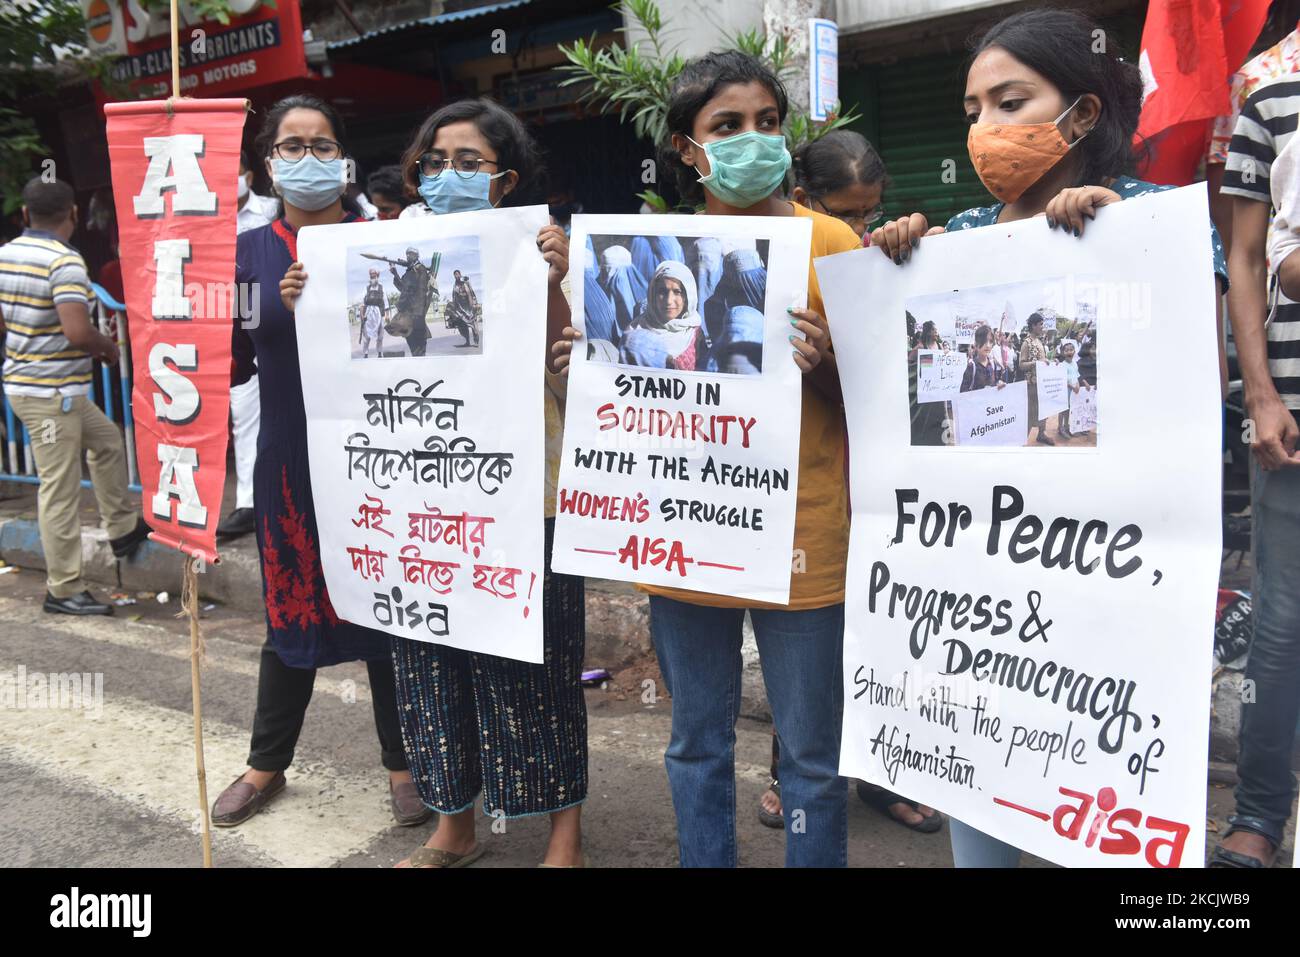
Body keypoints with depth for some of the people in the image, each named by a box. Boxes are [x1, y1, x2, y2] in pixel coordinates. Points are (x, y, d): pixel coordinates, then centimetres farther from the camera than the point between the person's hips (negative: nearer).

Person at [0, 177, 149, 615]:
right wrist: (108, 346, -9)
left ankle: (123, 528, 36)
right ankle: (63, 590, 7)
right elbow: (78, 333, -29)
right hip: (53, 392, -9)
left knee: (107, 440, 26)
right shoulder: (65, 261, -20)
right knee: (60, 490, -2)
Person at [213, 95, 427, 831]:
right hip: (289, 458, 3)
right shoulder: (250, 249, 6)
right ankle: (267, 764, 31)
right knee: (291, 608, 13)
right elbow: (235, 364, 3)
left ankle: (402, 763, 24)